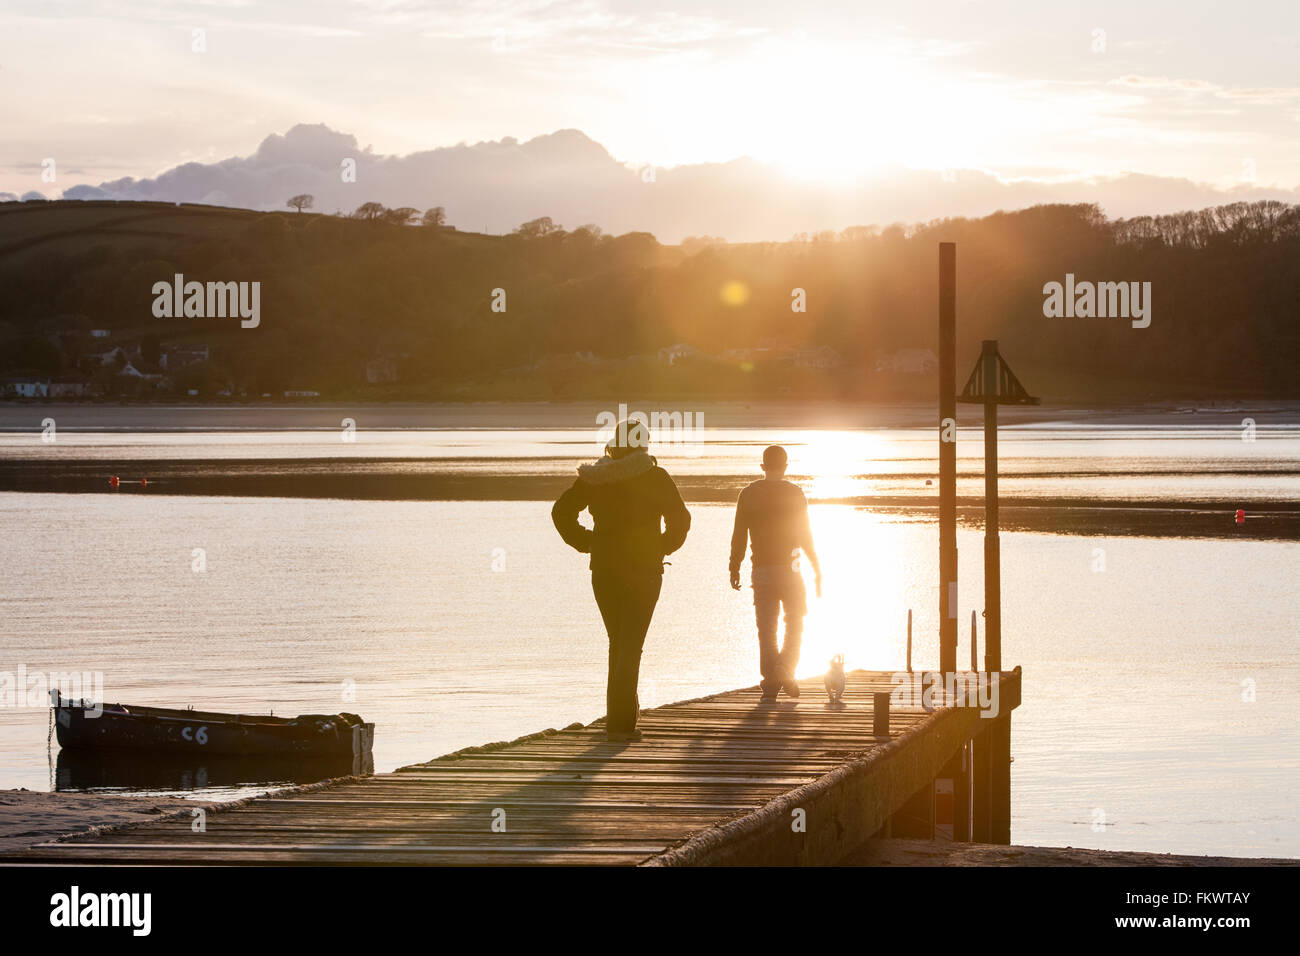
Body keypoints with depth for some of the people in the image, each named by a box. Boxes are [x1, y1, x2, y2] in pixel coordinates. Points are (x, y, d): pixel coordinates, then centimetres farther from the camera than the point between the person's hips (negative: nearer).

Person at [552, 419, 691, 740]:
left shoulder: (594, 478, 4)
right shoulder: (655, 477, -7)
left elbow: (561, 511, 1)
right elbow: (680, 519, -11)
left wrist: (586, 544, 7)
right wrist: (663, 547, 5)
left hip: (603, 570, 4)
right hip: (642, 571, -4)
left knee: (619, 642, 19)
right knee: (630, 645, -3)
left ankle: (626, 709, 27)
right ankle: (621, 724, -10)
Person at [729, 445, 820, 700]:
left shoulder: (748, 494, 3)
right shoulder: (793, 493, -5)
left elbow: (739, 535, 3)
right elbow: (805, 535, -4)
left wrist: (735, 568, 12)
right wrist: (817, 571, 2)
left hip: (760, 571, 2)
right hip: (788, 568, -2)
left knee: (766, 629, 7)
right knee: (795, 623, 11)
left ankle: (770, 683, 2)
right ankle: (785, 669, -10)